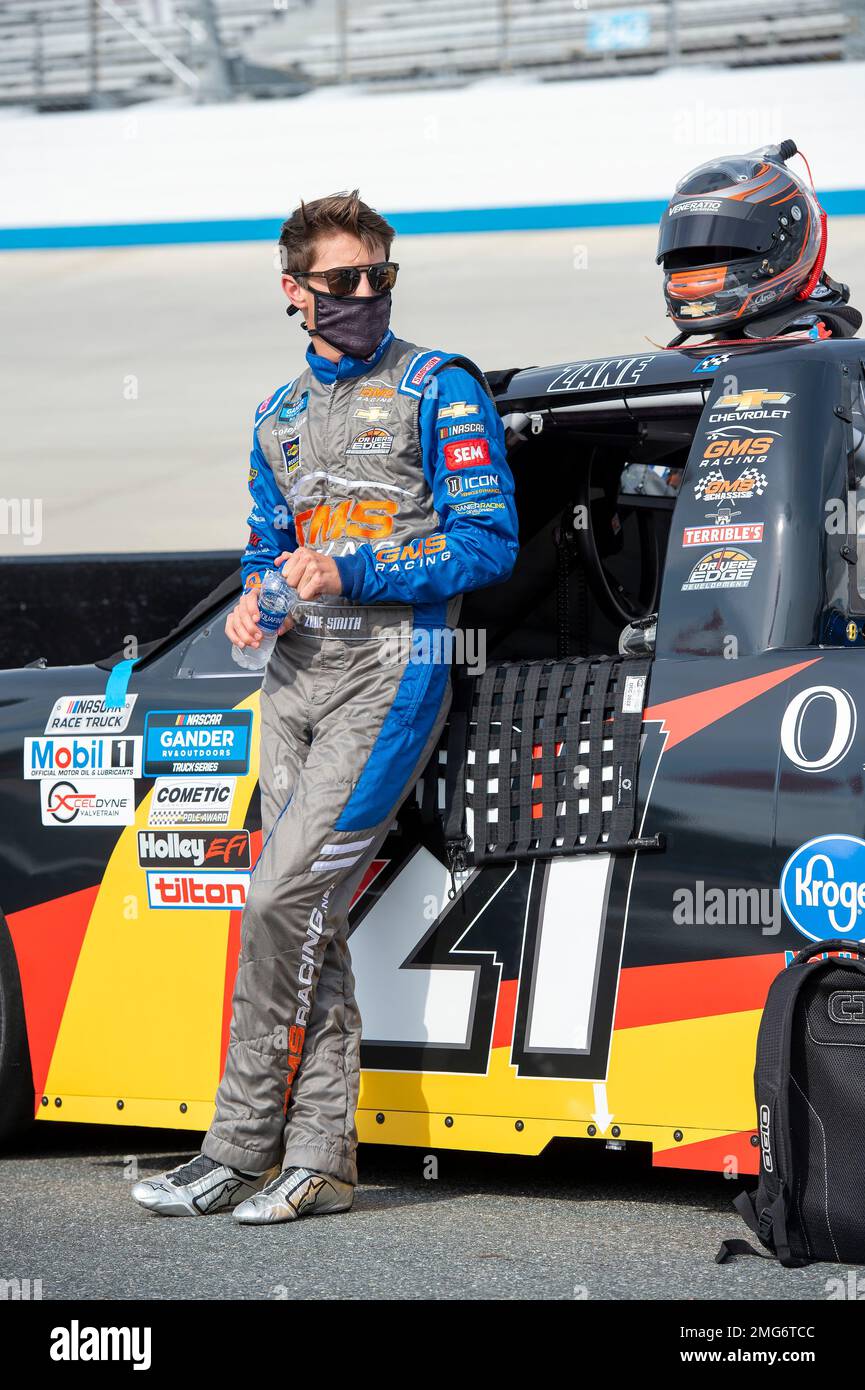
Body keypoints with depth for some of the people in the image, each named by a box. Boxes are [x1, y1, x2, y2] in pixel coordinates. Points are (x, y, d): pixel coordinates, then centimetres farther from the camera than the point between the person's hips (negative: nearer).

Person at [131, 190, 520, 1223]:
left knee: (282, 899, -15)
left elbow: (489, 542, -6)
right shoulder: (279, 417, 18)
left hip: (389, 674, -7)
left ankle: (240, 1148, -7)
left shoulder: (439, 387, -1)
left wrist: (353, 574, -15)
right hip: (295, 677, 7)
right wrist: (254, 599, 4)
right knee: (310, 916, 5)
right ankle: (319, 1157, 9)